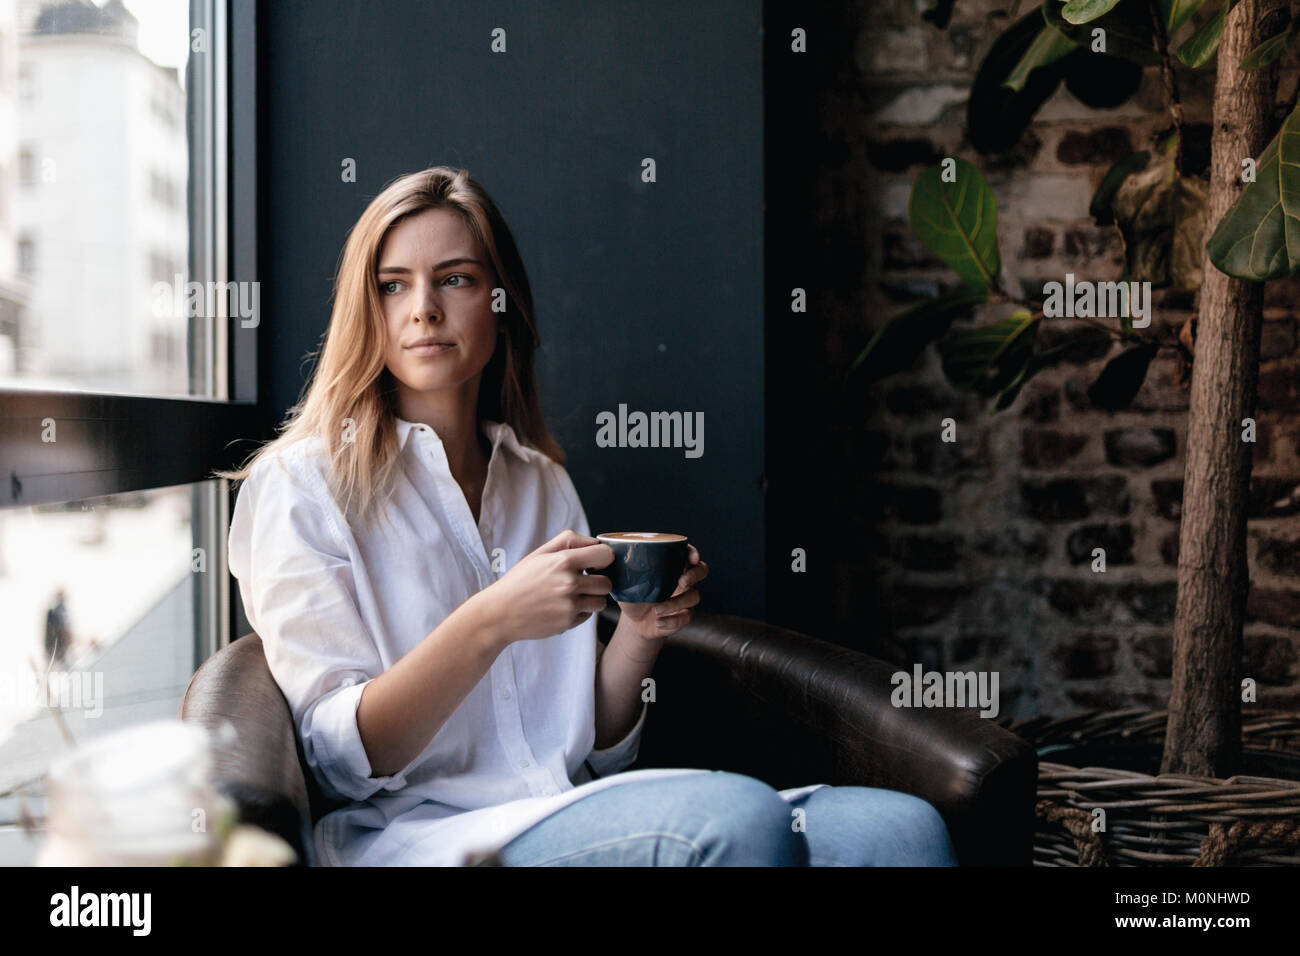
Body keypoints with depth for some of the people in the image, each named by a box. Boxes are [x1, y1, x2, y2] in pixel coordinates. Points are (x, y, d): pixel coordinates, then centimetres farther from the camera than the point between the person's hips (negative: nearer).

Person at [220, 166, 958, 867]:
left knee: (904, 829, -22)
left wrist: (638, 634, -2)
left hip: (570, 817, 5)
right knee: (738, 818, -33)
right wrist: (490, 622, -20)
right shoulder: (300, 483, 2)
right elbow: (342, 758, -7)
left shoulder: (545, 485, 17)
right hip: (412, 832, -5)